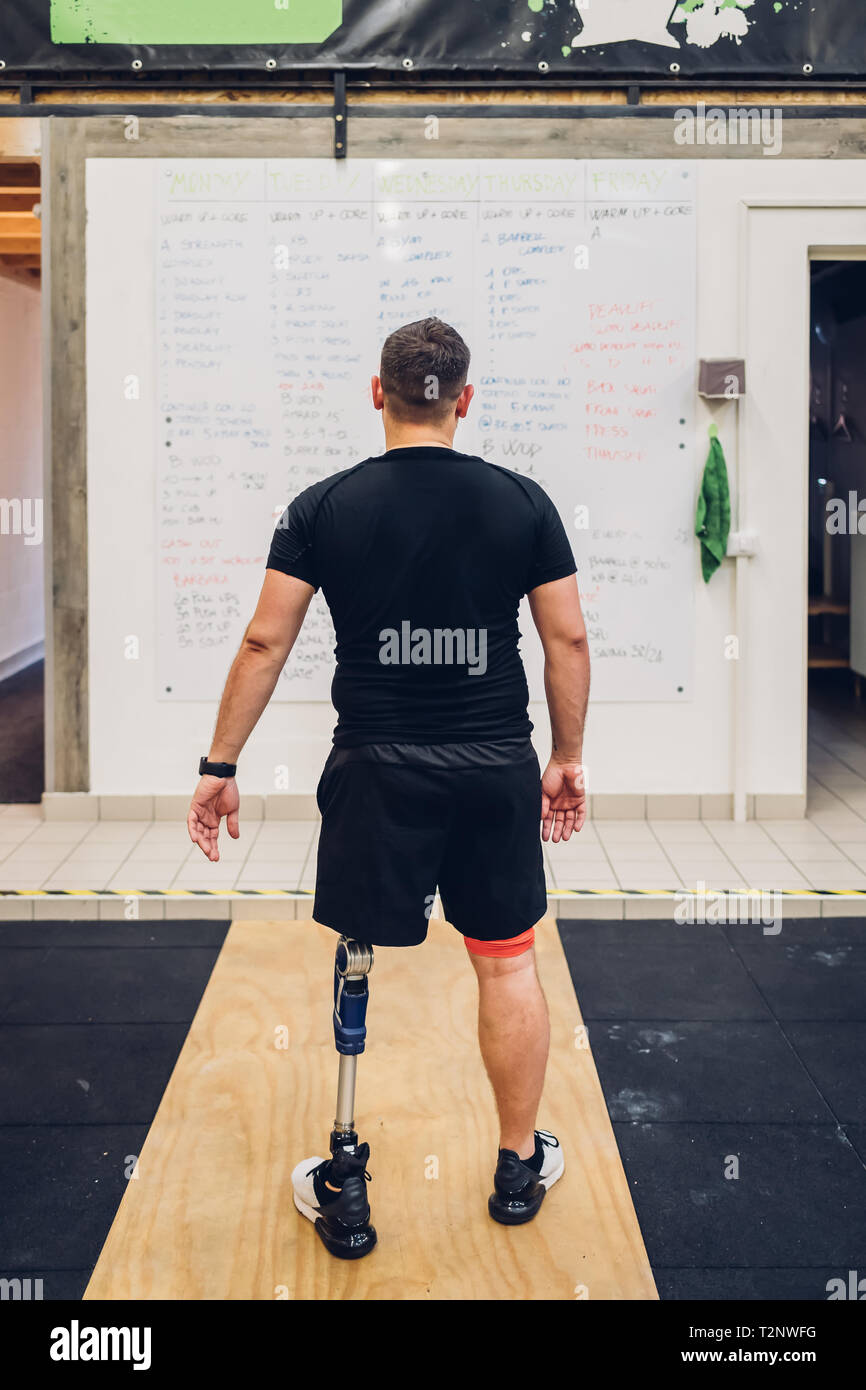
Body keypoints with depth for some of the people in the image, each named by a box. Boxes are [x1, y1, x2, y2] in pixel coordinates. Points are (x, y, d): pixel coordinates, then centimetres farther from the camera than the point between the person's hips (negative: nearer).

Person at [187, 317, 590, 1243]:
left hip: (377, 768, -1)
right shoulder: (522, 502, 0)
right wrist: (568, 756, 13)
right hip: (496, 768, 1)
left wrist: (220, 765, 4)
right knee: (507, 963, 13)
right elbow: (568, 640, 2)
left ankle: (344, 1174, 19)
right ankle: (521, 1168, 26)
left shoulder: (324, 507, -3)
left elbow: (265, 641, -3)